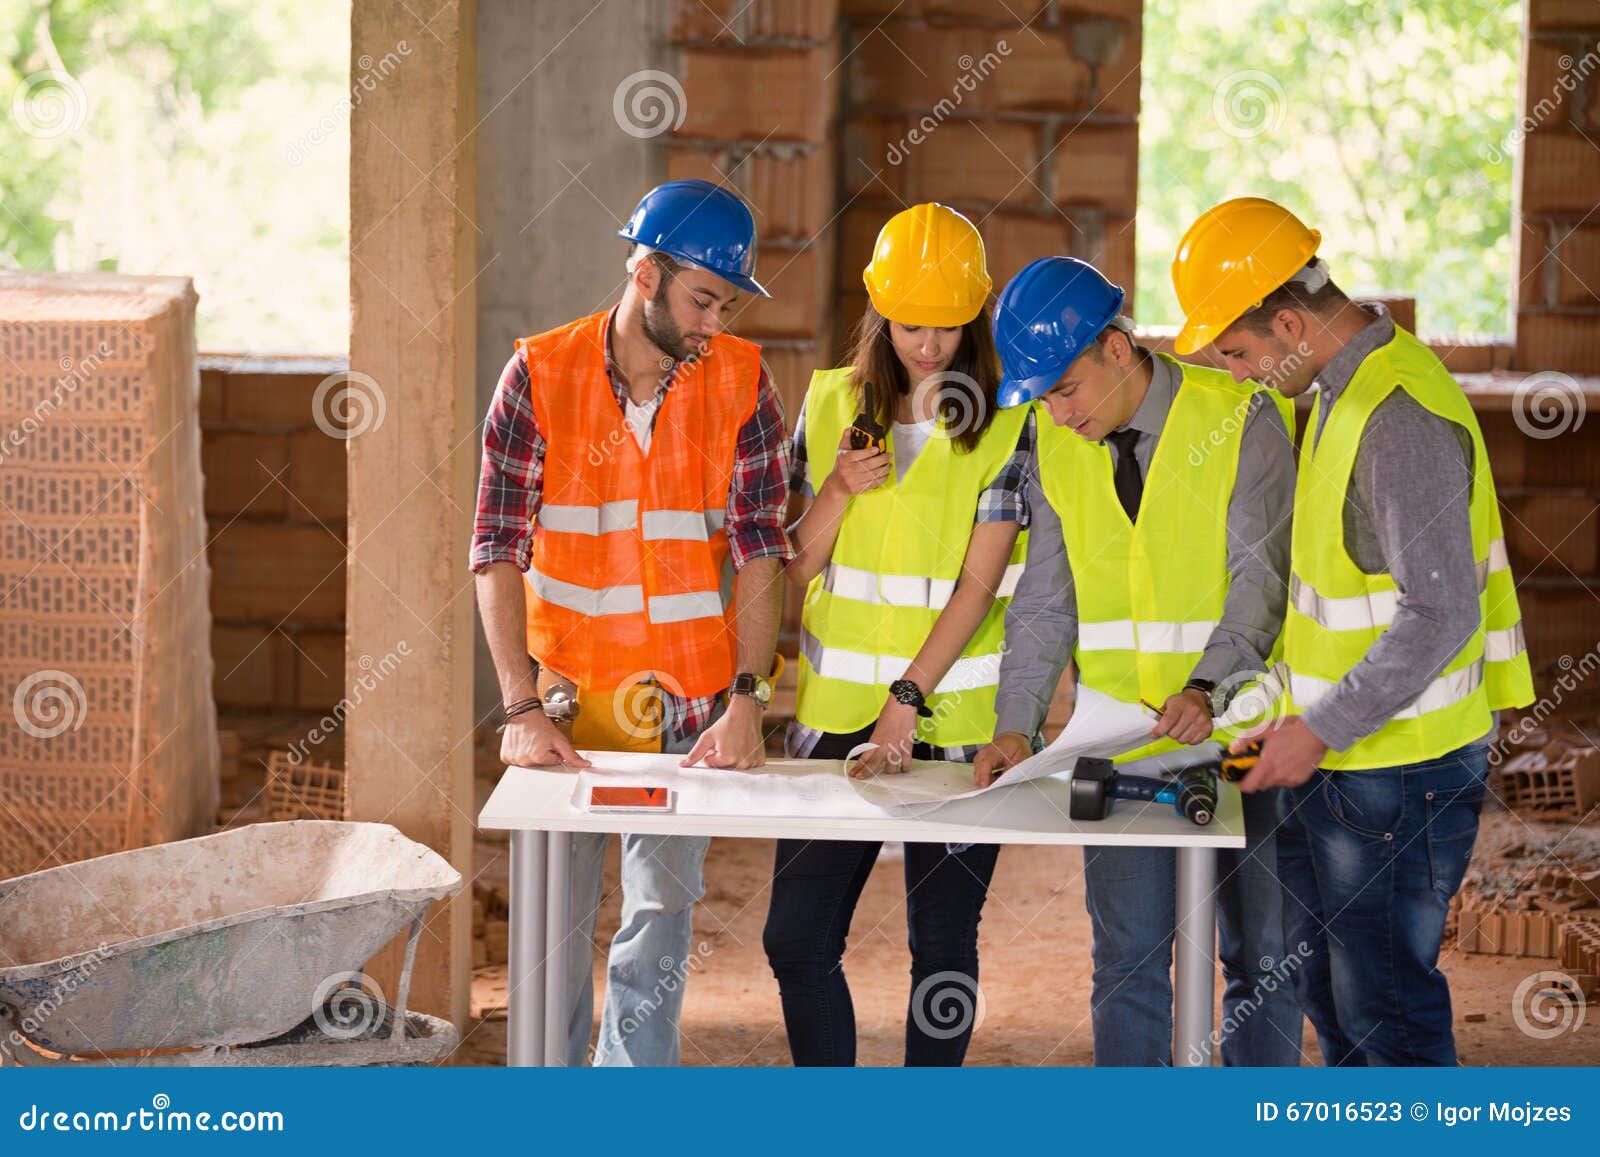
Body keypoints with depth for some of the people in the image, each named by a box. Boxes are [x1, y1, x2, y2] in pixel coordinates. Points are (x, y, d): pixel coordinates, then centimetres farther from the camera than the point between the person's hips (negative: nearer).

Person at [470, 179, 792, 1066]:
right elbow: (499, 552, -8)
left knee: (662, 910, 3)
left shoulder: (740, 381, -2)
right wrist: (521, 707, -17)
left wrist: (747, 700, -15)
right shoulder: (539, 374, -6)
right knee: (558, 916, 6)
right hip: (568, 692, -1)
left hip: (688, 699, 1)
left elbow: (760, 549, -4)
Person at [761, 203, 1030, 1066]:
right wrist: (839, 491, -10)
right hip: (837, 707, 3)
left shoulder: (1008, 423, -3)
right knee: (796, 939, 2)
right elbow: (794, 568, 9)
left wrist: (909, 698, -18)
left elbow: (980, 581, -10)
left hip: (956, 720, -3)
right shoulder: (832, 403, 7)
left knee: (942, 944, 3)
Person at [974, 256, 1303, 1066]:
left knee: (1261, 958, 6)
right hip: (1119, 744, 4)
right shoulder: (1056, 449, 4)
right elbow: (1045, 603, 6)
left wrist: (1209, 687, -29)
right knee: (1127, 961, 5)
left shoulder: (1241, 419, -10)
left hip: (1239, 731, -3)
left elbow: (1263, 574, -14)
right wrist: (1016, 722, -7)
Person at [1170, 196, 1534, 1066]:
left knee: (1385, 1001, -2)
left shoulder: (1399, 415, -22)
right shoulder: (1346, 387, 10)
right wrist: (1306, 723, 15)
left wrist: (1319, 730, -21)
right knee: (1324, 980, 19)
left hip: (1398, 770, -10)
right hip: (1334, 760, 10)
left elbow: (1439, 616, -25)